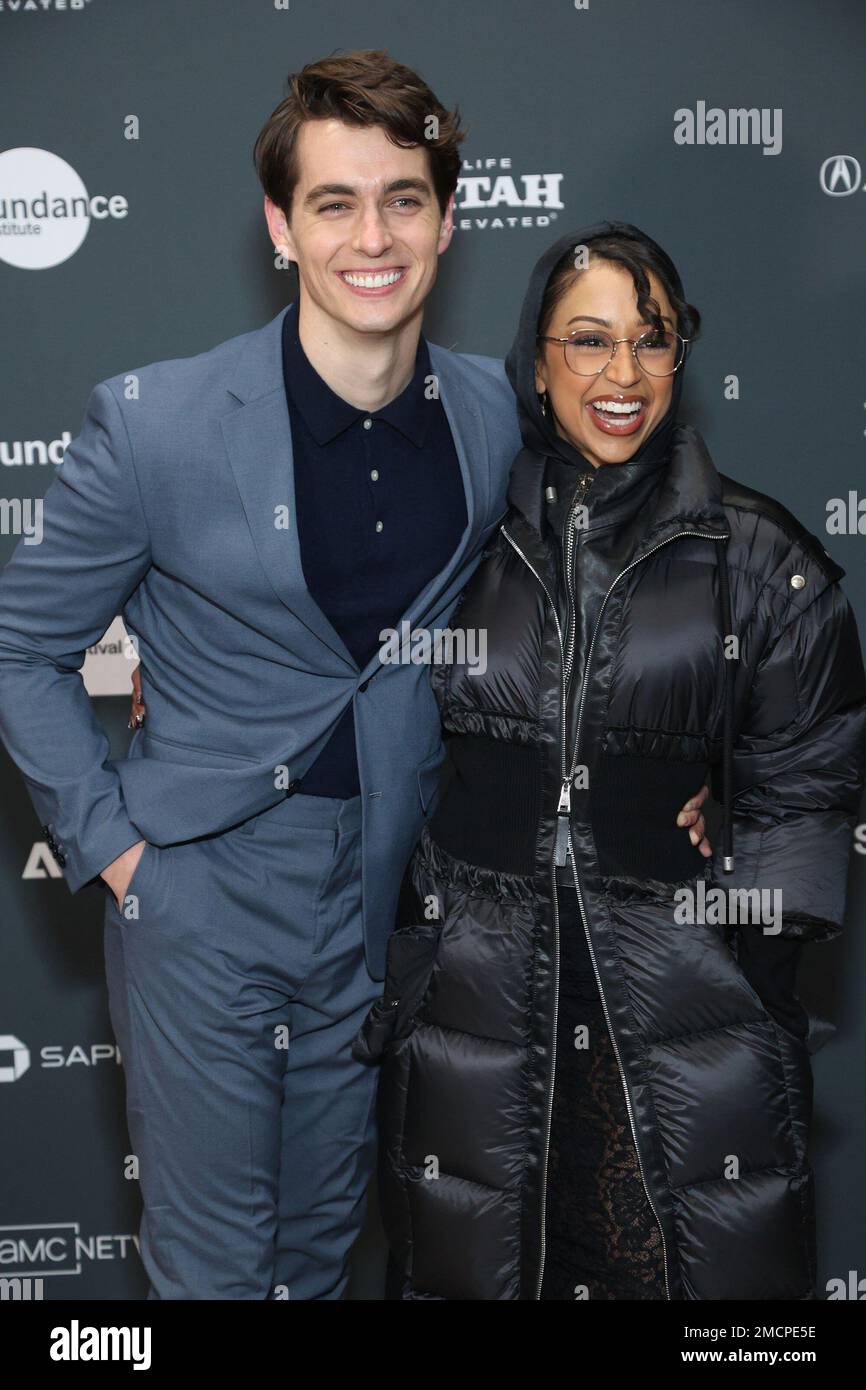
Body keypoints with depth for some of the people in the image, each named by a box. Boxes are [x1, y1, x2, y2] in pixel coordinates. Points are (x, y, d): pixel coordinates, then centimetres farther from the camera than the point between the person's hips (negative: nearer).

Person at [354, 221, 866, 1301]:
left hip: (685, 1008, -1)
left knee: (686, 1266, 6)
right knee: (472, 1267, 12)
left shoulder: (760, 559, 1)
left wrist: (748, 958, -5)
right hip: (474, 997, 1)